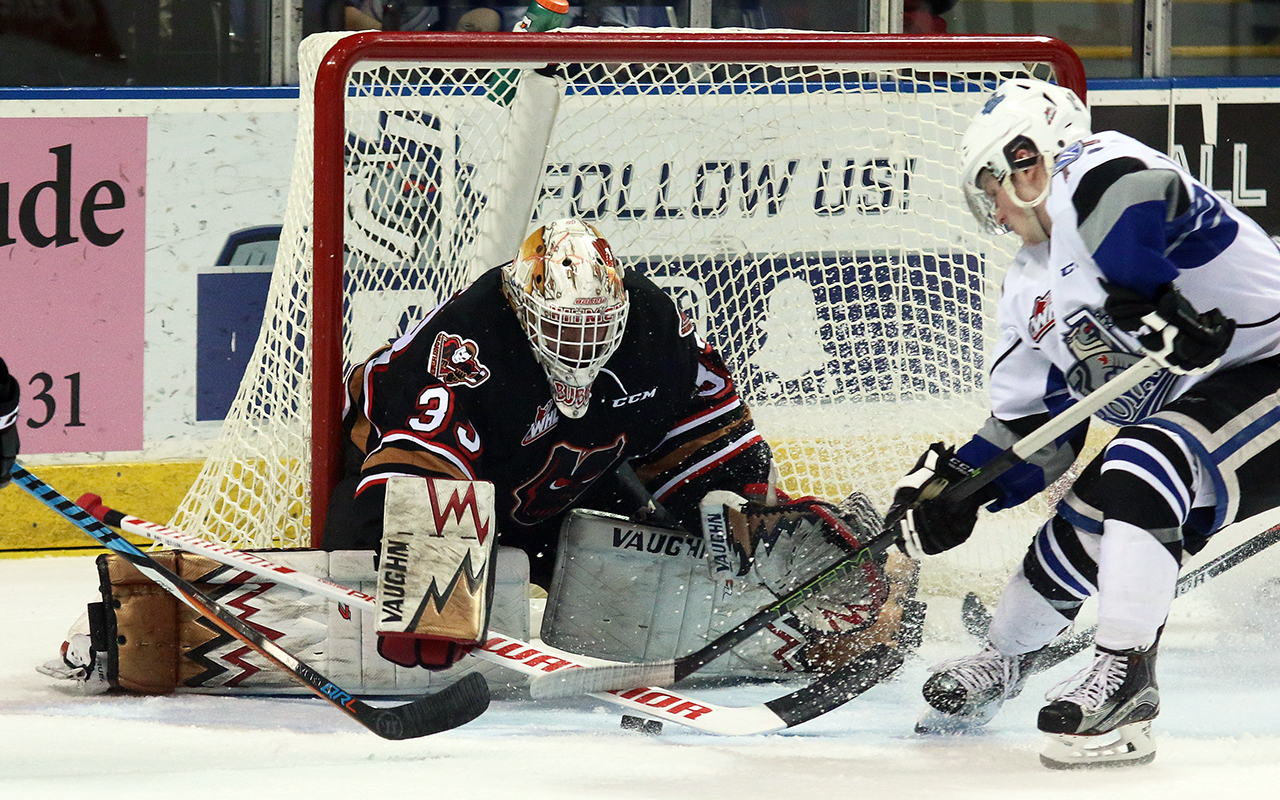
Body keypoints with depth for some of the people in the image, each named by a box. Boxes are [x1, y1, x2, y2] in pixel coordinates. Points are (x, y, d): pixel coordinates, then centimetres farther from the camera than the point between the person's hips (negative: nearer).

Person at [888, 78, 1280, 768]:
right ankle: (1002, 663, 38)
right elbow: (1029, 427, 17)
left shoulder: (1094, 170, -14)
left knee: (1138, 473, -31)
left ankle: (1124, 677, -29)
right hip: (1176, 412, 10)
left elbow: (1136, 190, -40)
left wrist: (1140, 301, -38)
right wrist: (954, 485, 5)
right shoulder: (1031, 294, 15)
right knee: (1072, 540, 11)